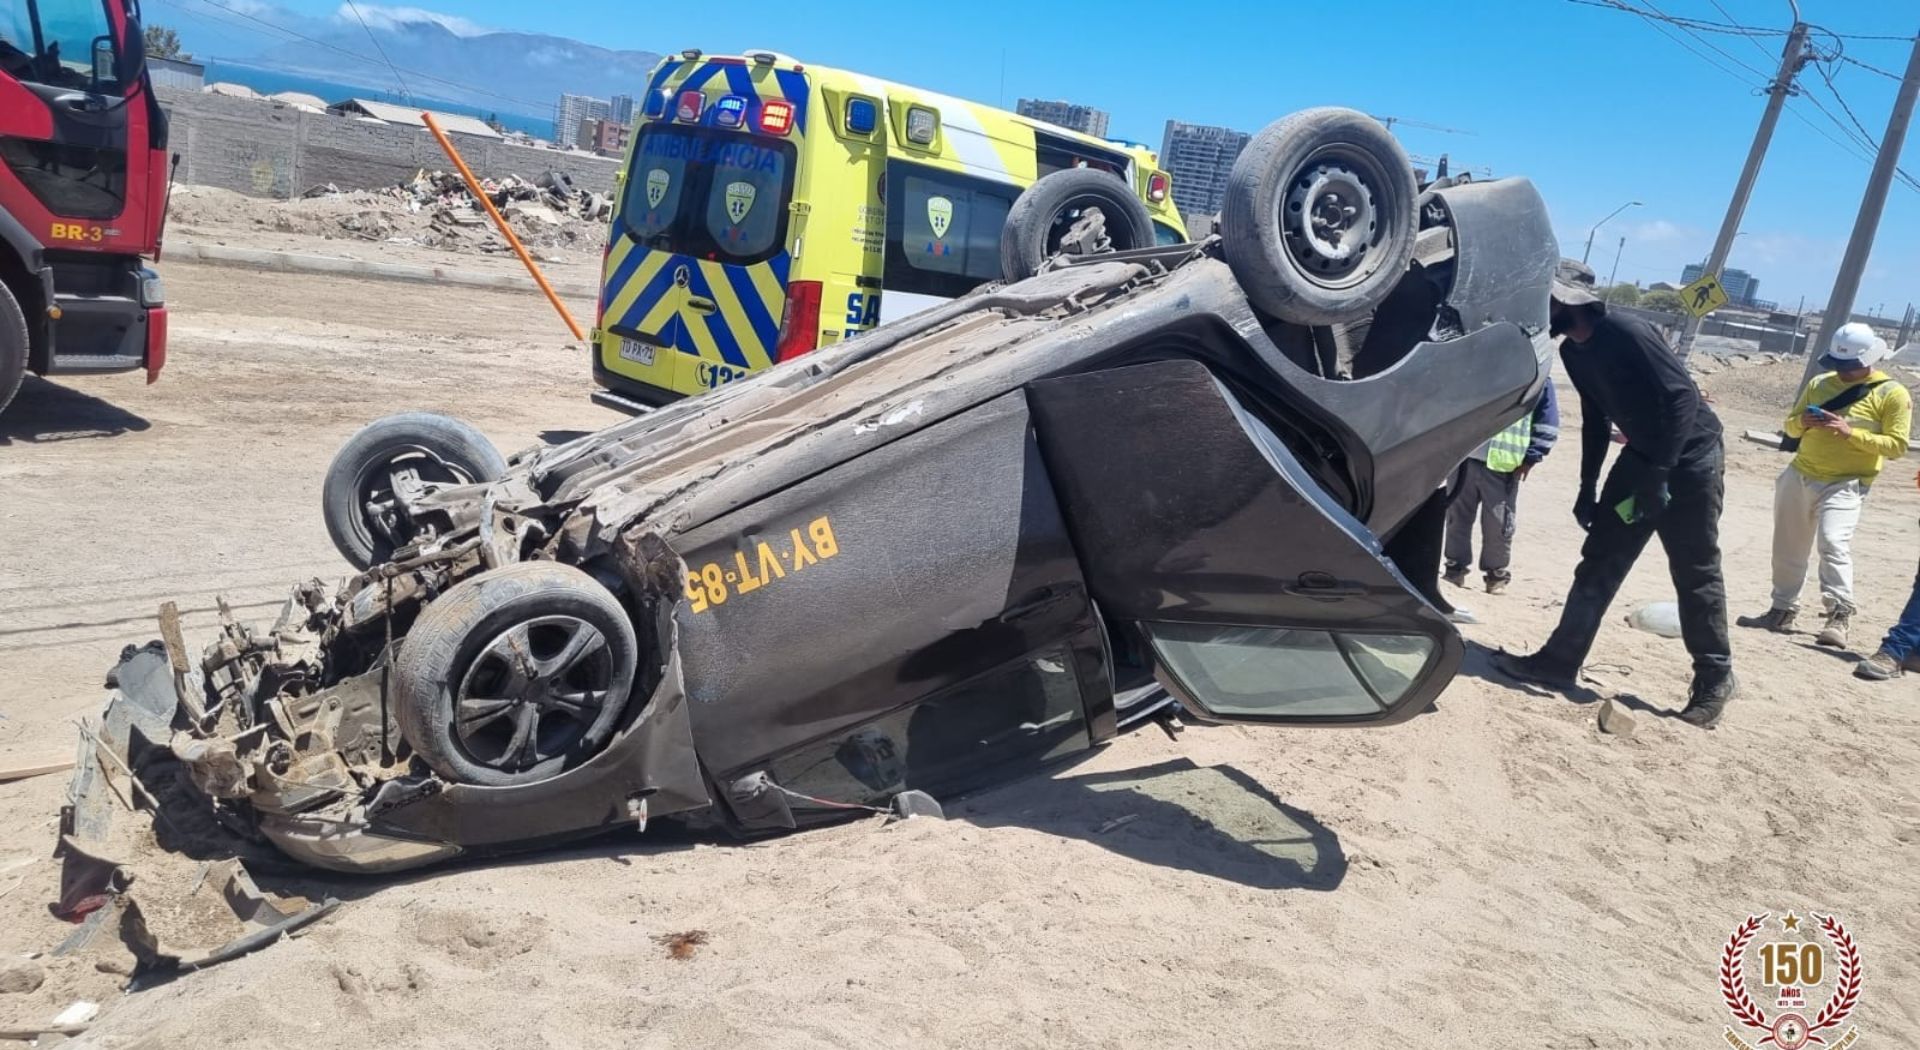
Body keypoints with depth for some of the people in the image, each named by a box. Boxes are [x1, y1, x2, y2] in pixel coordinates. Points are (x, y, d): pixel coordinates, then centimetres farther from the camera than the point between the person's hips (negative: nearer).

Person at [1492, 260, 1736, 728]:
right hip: (1642, 456, 8)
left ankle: (1716, 679, 15)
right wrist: (1588, 487, 13)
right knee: (1599, 561, 6)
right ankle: (1560, 661, 11)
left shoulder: (1626, 333, -24)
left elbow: (1684, 398, -26)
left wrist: (1659, 475, -26)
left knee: (1695, 575, 1)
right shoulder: (1573, 351, 2)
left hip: (1690, 459, -8)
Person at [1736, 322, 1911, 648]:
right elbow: (1791, 427, 16)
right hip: (1799, 476, 6)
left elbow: (1897, 445, -10)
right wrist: (1802, 421, -8)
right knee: (1787, 548, 11)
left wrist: (1850, 433, -21)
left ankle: (1839, 615, -20)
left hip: (1845, 484, -6)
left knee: (1833, 544, -23)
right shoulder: (1819, 384, 10)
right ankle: (1782, 611, 23)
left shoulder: (1893, 394, -5)